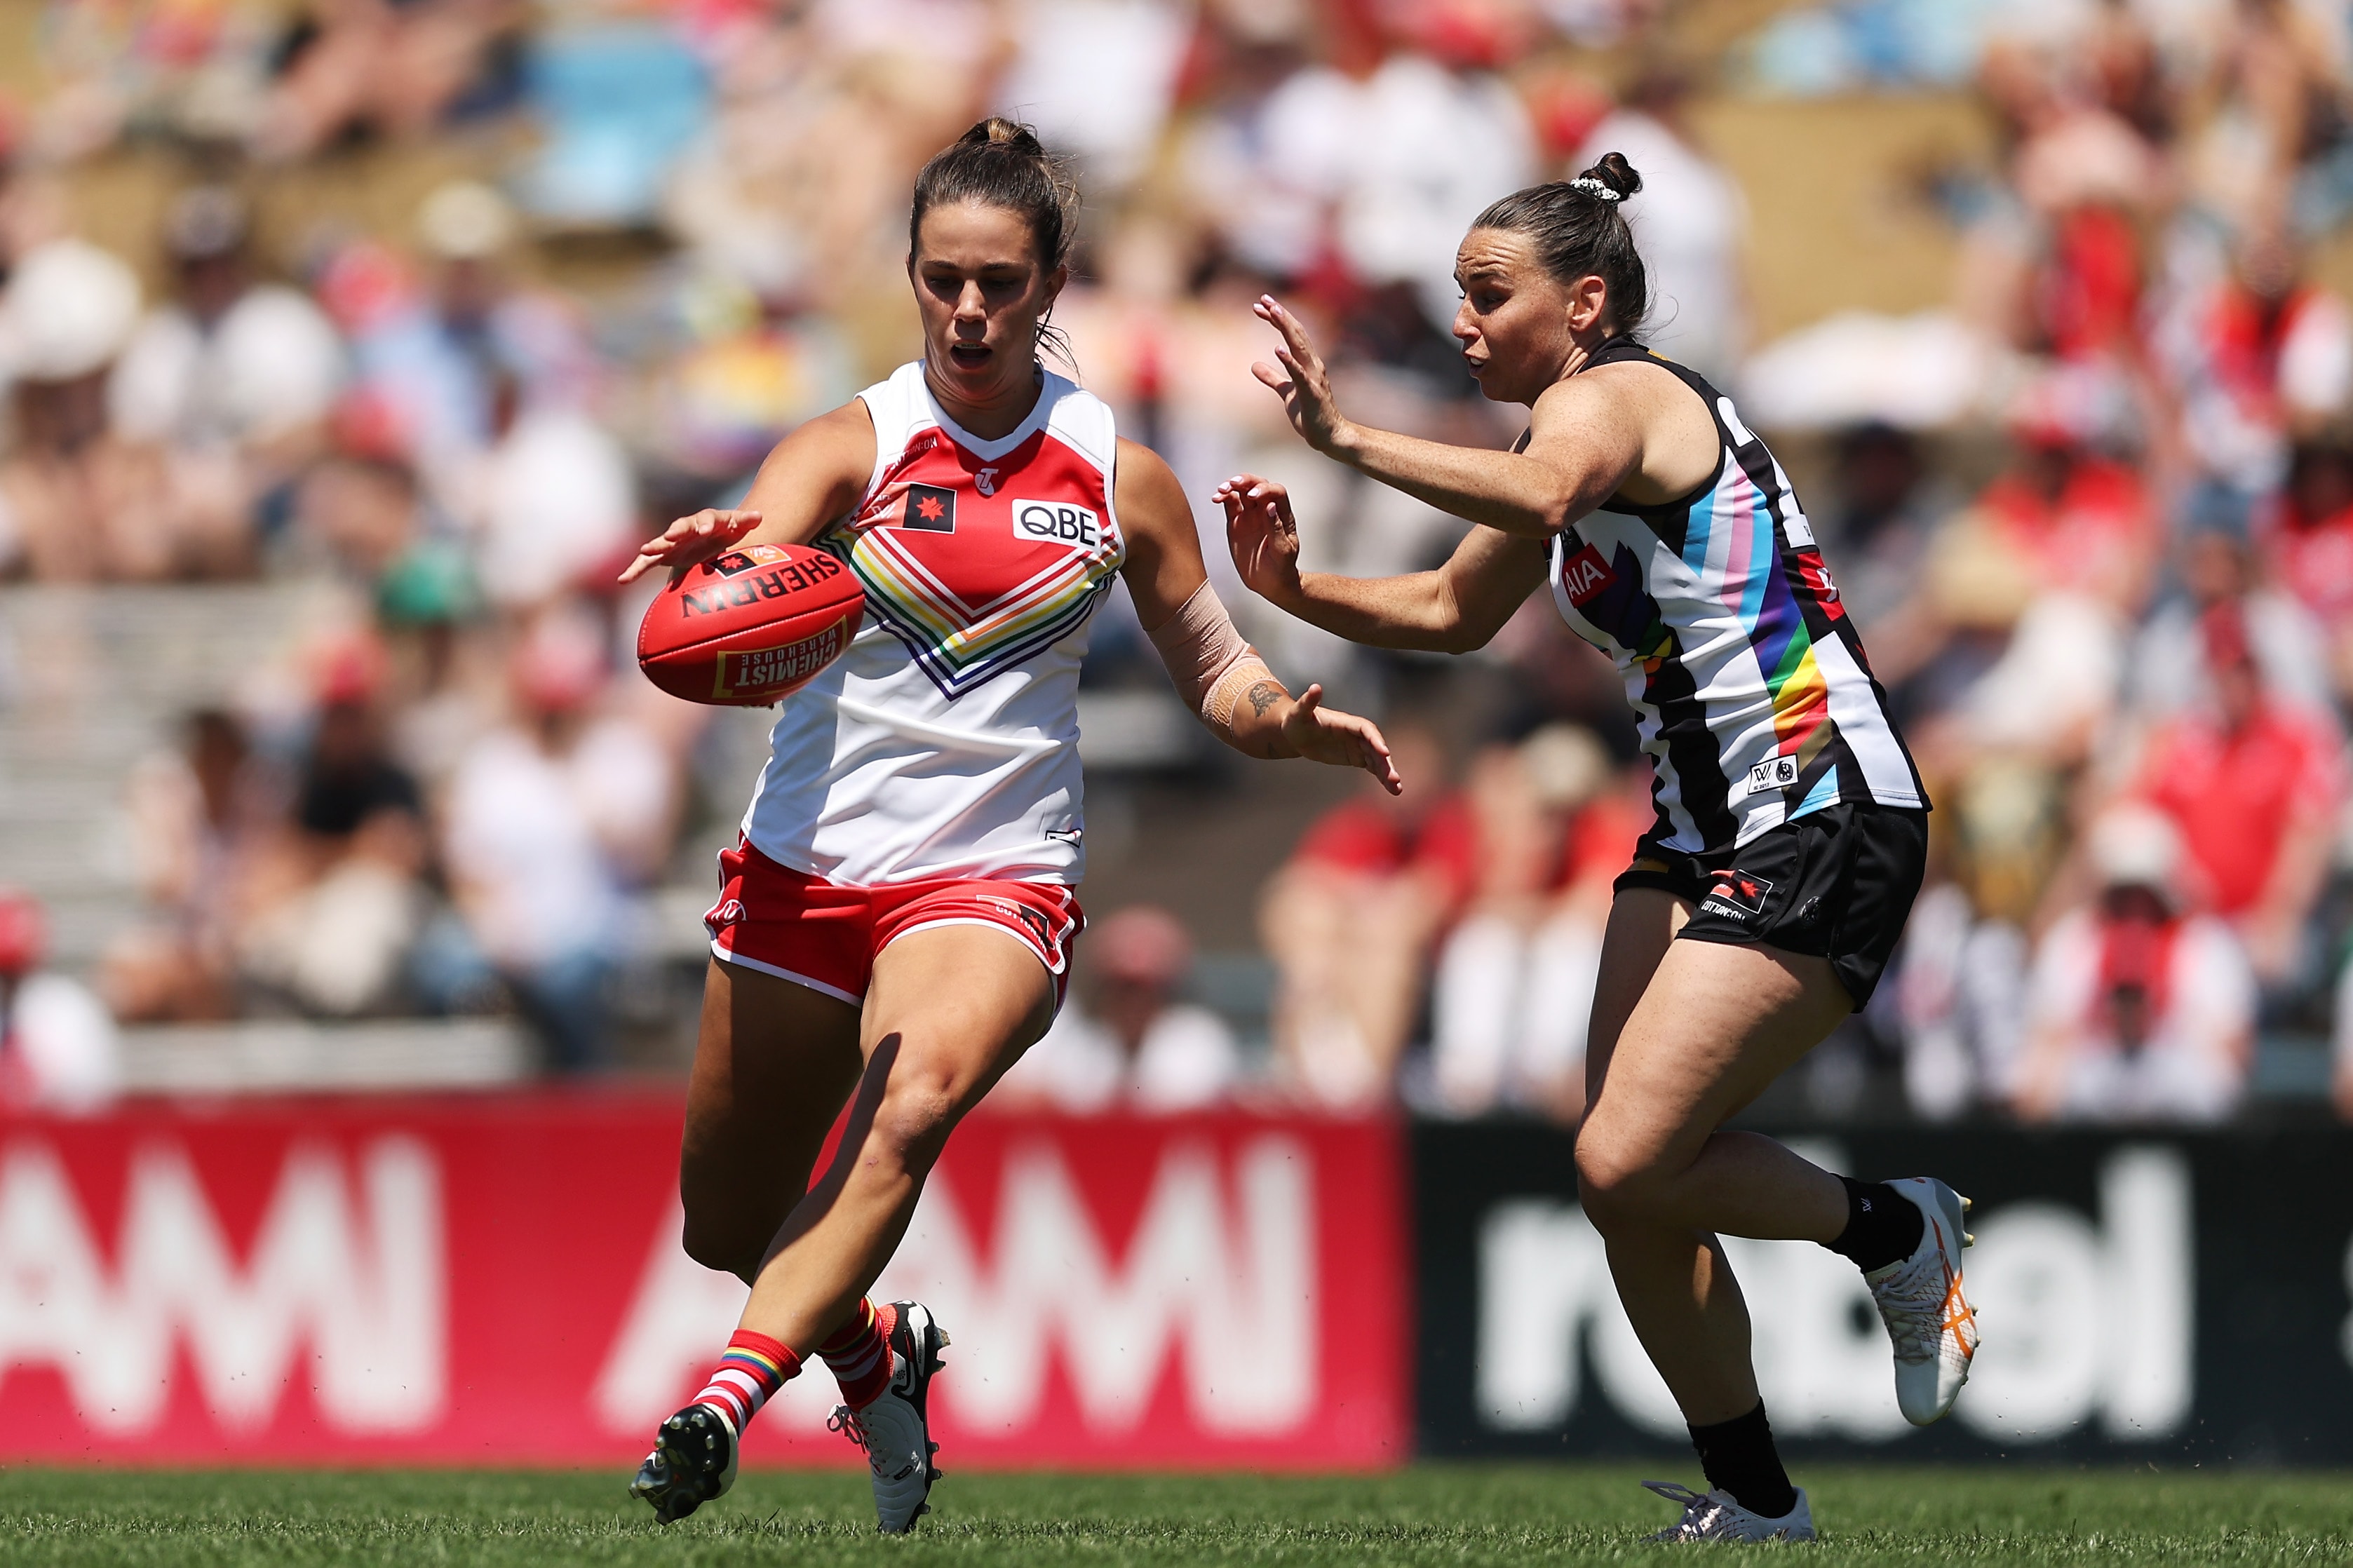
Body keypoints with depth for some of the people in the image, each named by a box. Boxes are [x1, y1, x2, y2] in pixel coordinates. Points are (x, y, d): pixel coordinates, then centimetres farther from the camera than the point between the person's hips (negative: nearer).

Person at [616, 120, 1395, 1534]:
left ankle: (728, 1405, -43)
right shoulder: (853, 447, -3)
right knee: (727, 1226, 11)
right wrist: (715, 560, -48)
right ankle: (878, 1361, 44)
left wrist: (1291, 722, -11)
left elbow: (1215, 672, 13)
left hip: (997, 879, -1)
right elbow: (744, 572, -23)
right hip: (807, 869, 1)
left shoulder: (1118, 476, 4)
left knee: (910, 1110, -33)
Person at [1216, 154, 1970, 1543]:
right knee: (1633, 1190, 2)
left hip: (1825, 826, -10)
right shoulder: (1584, 434, 17)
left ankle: (1897, 1234, 6)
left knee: (1627, 1165, -18)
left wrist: (1350, 437, -42)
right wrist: (1291, 587, 14)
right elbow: (1457, 611, 30)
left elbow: (1538, 496, -38)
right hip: (1706, 829, 10)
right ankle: (1757, 1505, 12)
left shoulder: (1613, 395, -12)